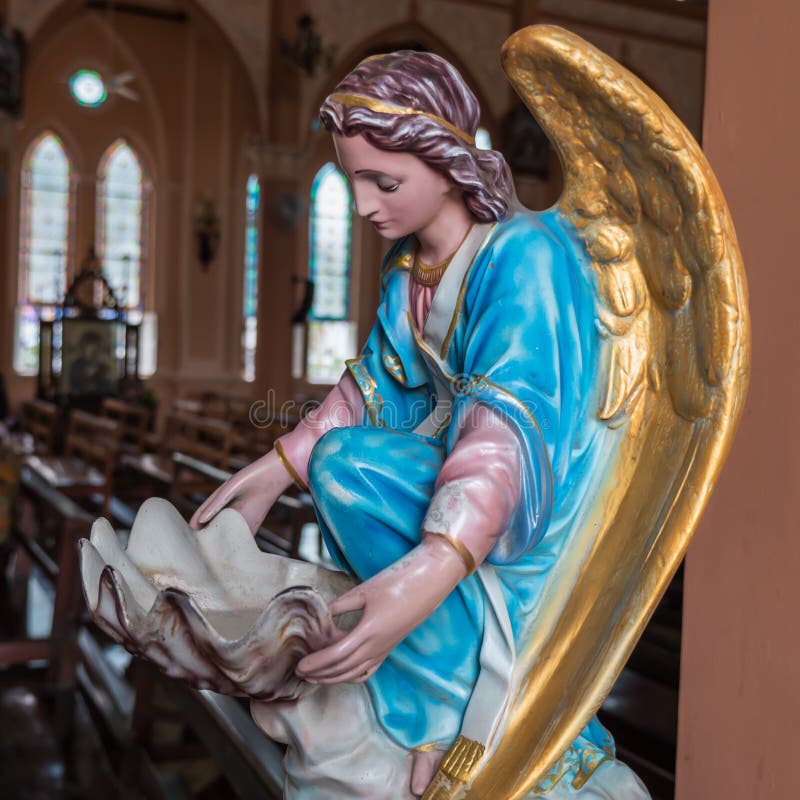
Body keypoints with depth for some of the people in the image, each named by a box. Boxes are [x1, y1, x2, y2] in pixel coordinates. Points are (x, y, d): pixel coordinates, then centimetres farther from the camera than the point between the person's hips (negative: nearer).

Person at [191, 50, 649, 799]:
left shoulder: (524, 254, -23)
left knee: (346, 465, -24)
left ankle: (451, 715, -12)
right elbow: (376, 386, 7)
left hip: (541, 505, -8)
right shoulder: (407, 266, 2)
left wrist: (432, 569, -51)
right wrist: (277, 468, -4)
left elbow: (513, 425, -36)